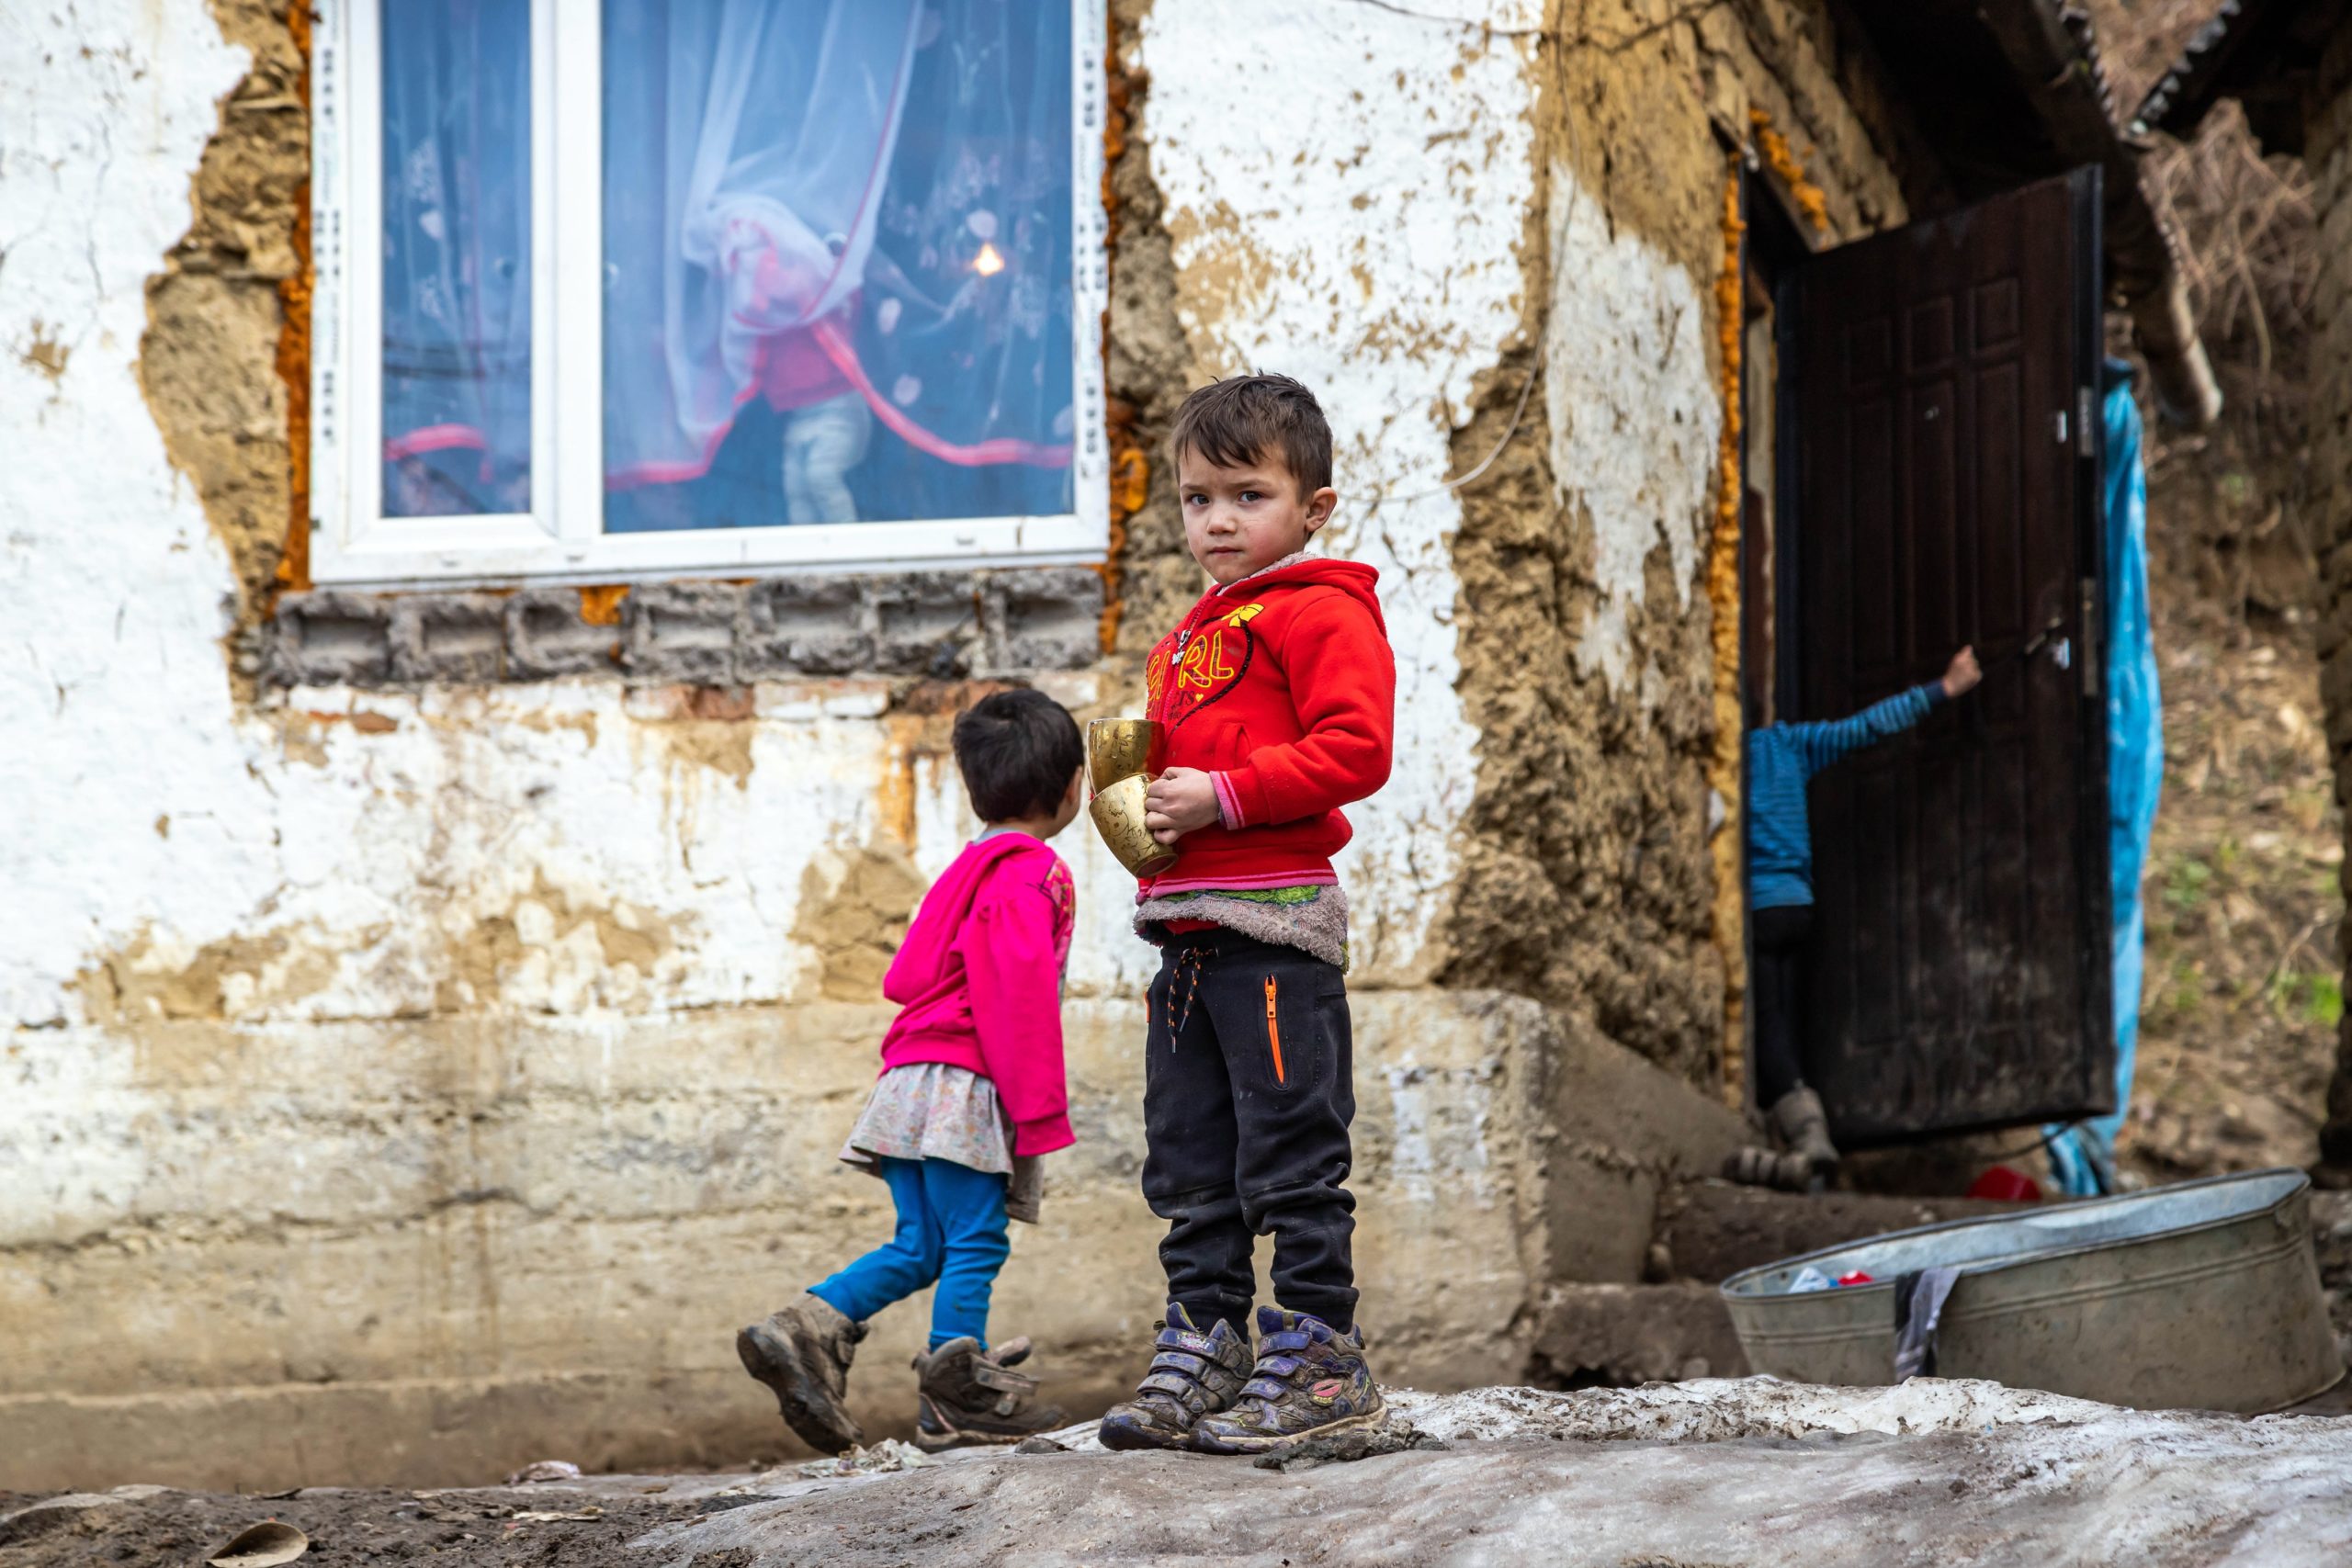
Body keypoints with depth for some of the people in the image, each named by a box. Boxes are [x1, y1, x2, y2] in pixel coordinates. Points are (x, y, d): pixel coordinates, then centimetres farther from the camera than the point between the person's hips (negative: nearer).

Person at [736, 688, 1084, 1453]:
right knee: (975, 1245, -4)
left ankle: (807, 1330, -3)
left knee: (919, 1248, 9)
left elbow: (908, 977, 23)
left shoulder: (972, 867, 22)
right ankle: (957, 1403, -2)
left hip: (912, 1076, 9)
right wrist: (1039, 1111, -16)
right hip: (964, 1086, -9)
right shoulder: (1032, 875, -9)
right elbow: (1023, 996, -17)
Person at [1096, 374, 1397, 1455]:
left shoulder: (1322, 613, -6)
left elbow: (1355, 749, -17)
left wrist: (1224, 796, -19)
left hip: (1274, 927, -9)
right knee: (1189, 1161, 10)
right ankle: (1201, 1347, 15)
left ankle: (1319, 1355, 0)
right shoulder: (1192, 634, 22)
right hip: (1185, 927, 9)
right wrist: (1140, 804, 10)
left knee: (1291, 1154, -5)